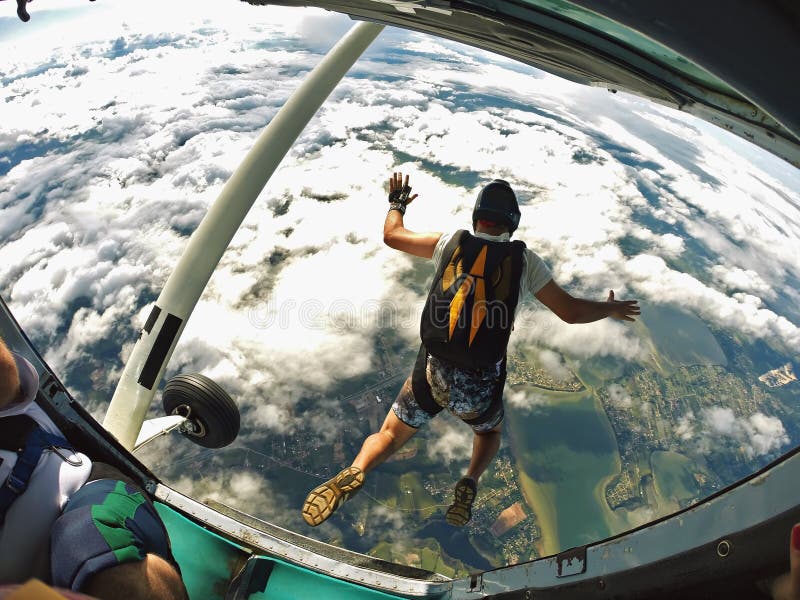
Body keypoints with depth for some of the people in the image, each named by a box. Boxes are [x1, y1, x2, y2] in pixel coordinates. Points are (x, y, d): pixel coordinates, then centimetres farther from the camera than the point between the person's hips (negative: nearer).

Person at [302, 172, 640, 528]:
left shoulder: (453, 243, 3)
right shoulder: (524, 260, -1)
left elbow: (391, 236, 14)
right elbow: (571, 311, 5)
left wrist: (397, 203, 33)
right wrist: (611, 309, 24)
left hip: (432, 372, 0)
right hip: (481, 385, 0)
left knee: (390, 436, 16)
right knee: (489, 431, 33)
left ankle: (355, 473, -15)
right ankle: (470, 482, 4)